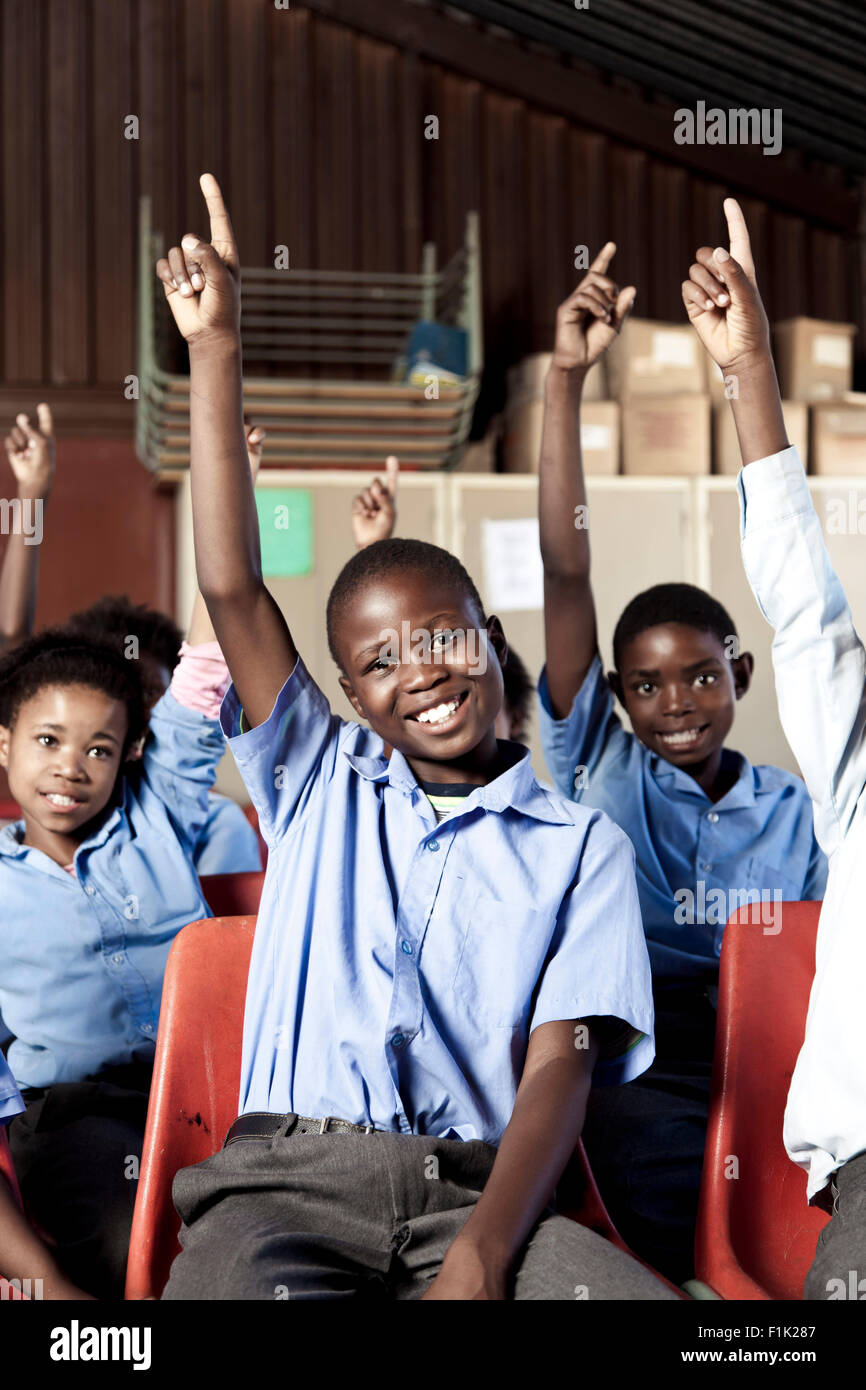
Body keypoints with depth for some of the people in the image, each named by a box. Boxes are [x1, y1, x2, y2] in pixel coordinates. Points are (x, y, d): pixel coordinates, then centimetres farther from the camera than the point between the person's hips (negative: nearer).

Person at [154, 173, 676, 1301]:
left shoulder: (580, 845, 13)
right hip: (288, 1178, 1)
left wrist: (480, 1261, -17)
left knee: (643, 1299, -30)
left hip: (479, 1194, 0)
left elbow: (559, 1068, 1)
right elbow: (233, 590, 8)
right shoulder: (322, 786, 18)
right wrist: (215, 350, 3)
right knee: (235, 1283, -34)